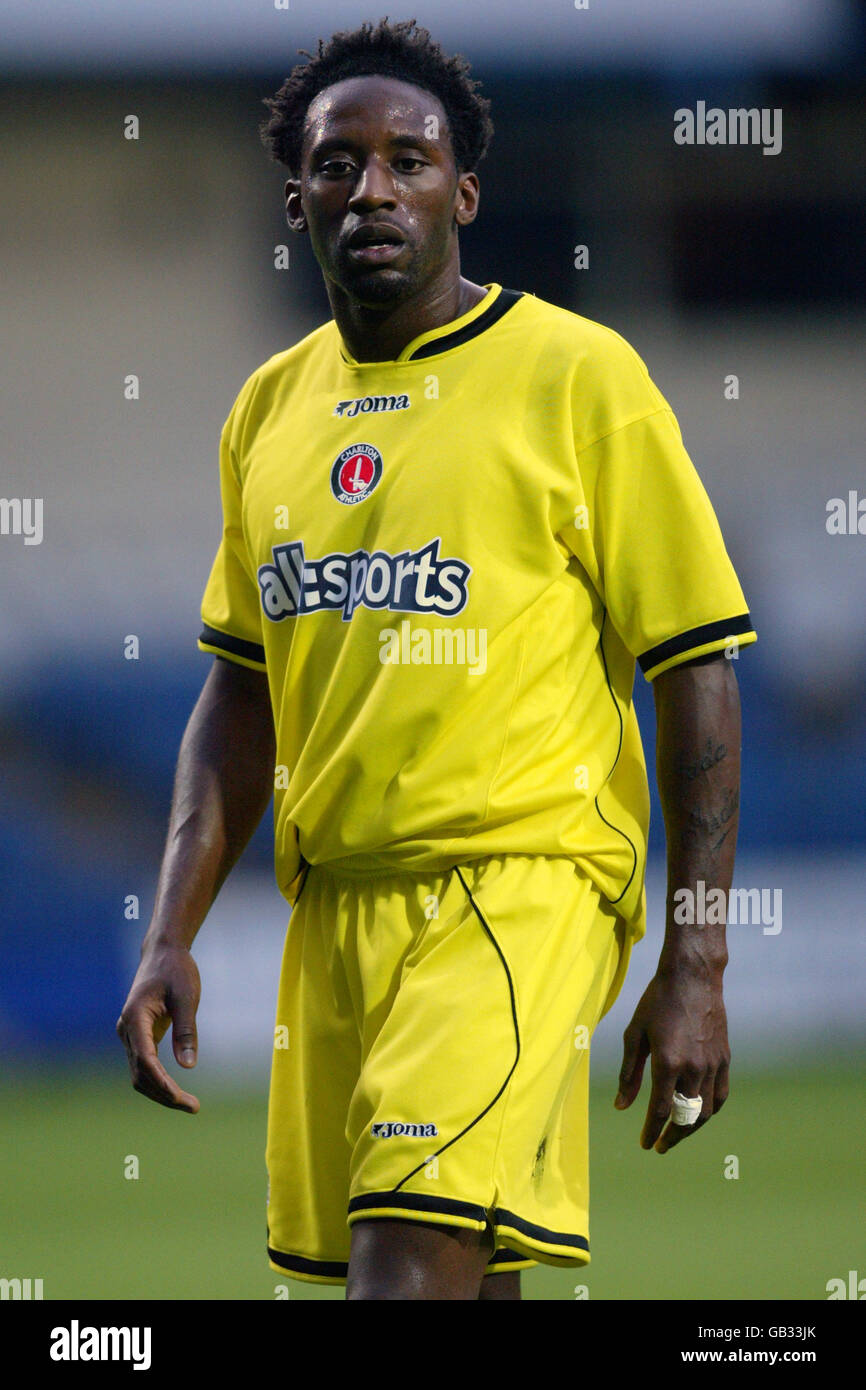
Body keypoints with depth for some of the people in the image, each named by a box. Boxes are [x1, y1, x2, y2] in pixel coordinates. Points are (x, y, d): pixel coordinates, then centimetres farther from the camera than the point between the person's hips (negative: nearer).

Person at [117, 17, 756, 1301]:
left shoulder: (576, 376, -4)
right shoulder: (271, 409, 13)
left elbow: (697, 671, -4)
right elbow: (238, 697, 19)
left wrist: (696, 968, -9)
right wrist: (170, 940, 8)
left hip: (521, 888, -6)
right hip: (334, 903, 6)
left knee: (410, 1264, -20)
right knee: (468, 1277, 6)